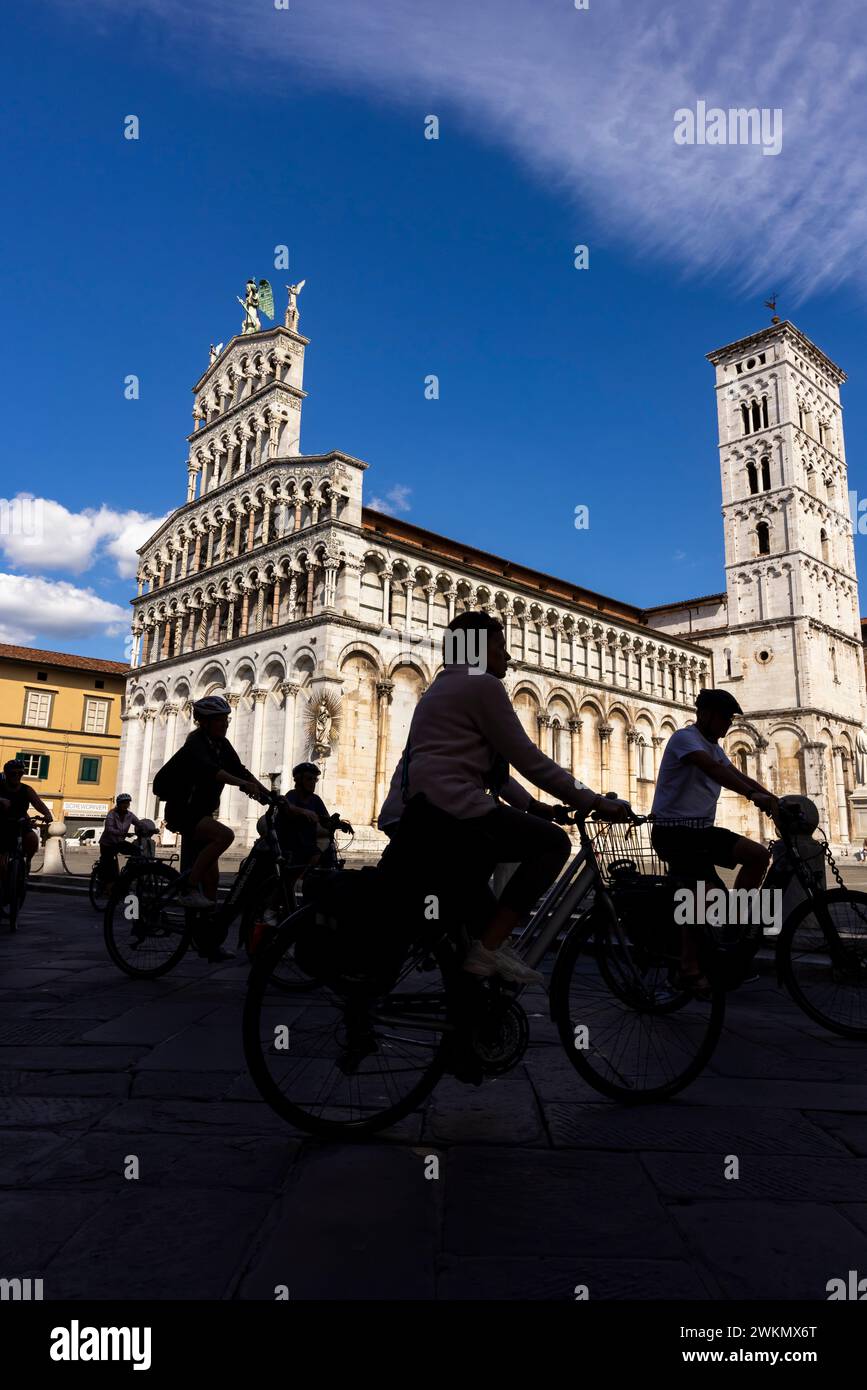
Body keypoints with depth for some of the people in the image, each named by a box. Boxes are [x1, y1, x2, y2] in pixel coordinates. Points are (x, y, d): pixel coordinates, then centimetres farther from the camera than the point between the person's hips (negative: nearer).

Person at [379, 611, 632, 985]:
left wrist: (533, 806, 23)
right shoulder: (482, 683, -4)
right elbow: (527, 758, -8)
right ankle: (488, 947, -12)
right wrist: (593, 802, -4)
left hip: (423, 809, 11)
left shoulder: (443, 685, 27)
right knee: (553, 842, -9)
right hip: (452, 807, -11)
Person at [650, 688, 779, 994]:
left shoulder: (713, 746, 18)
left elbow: (739, 776, 9)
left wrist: (775, 800, -6)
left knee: (759, 855, -6)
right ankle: (690, 970, -4)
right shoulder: (685, 737, -12)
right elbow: (713, 769, -29)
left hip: (702, 829, 9)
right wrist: (754, 796, -40)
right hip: (675, 830, -9)